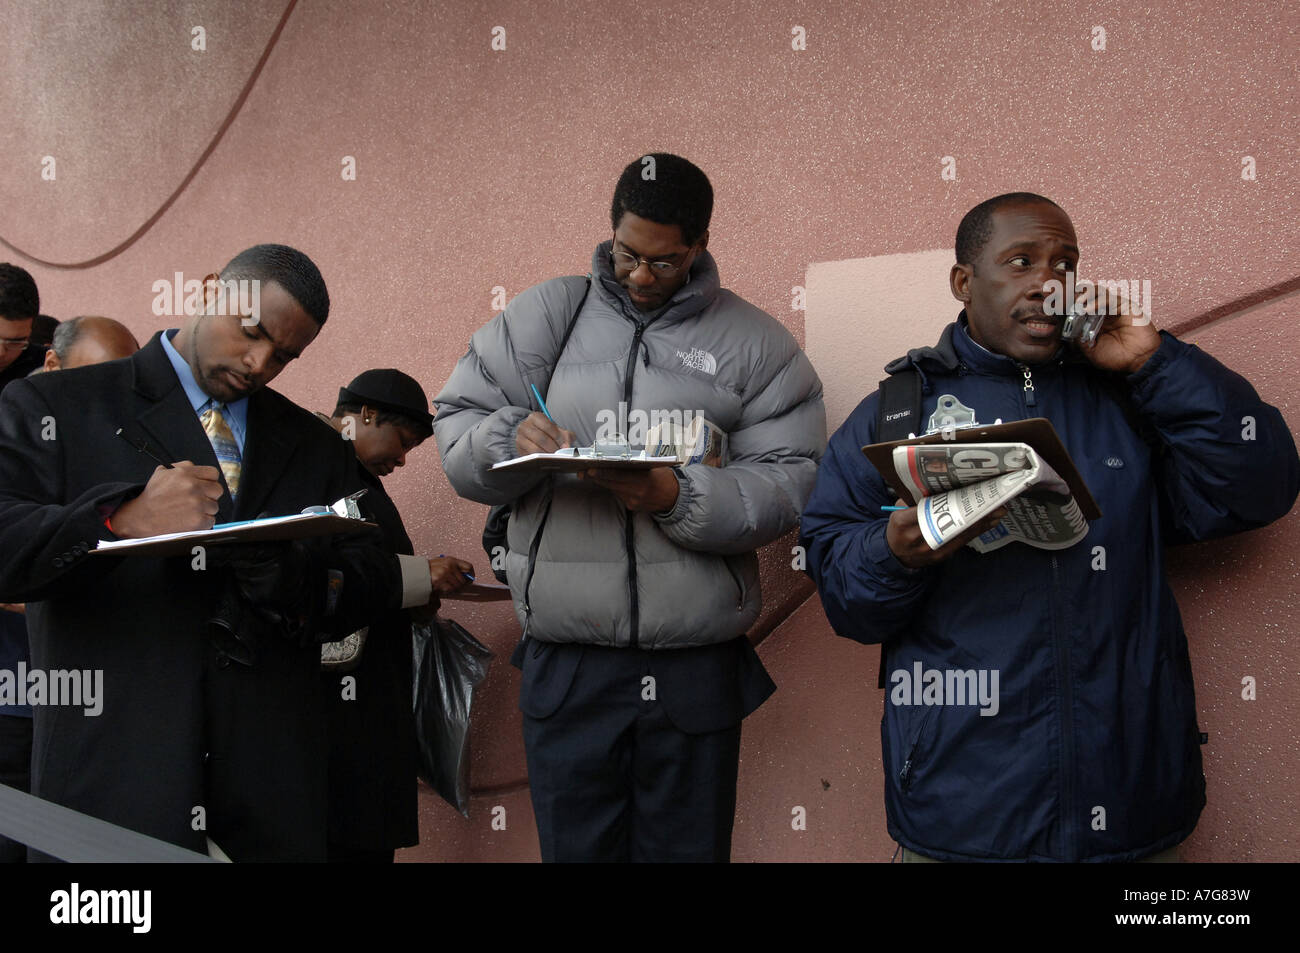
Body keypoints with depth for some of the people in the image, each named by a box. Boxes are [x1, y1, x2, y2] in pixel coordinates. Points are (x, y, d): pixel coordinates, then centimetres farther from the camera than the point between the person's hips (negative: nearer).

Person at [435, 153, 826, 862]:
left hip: (698, 669, 0)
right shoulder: (546, 316, 10)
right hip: (567, 666, 1)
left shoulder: (753, 342, 6)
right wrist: (509, 441, -14)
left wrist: (679, 499, -19)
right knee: (576, 846, 9)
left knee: (687, 848, 11)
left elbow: (789, 481, -3)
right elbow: (455, 427, 8)